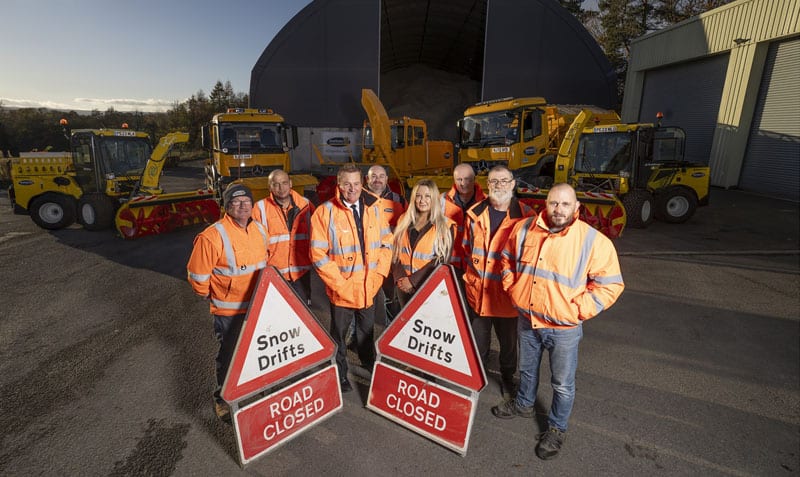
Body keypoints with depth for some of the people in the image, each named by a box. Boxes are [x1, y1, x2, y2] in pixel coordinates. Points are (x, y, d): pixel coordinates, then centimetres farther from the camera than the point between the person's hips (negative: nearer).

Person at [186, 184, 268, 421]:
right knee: (230, 357, 12)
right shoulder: (213, 236, -23)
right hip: (229, 311, -6)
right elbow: (197, 275, -14)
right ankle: (223, 399, 38)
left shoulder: (259, 229, -1)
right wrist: (212, 297, -1)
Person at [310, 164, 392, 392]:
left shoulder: (374, 208, -1)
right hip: (341, 289, -3)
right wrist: (339, 282, -17)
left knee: (367, 329, 24)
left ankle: (369, 363, 49)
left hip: (369, 286, 4)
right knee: (339, 333, 16)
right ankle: (340, 374, 37)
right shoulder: (325, 213, -13)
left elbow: (386, 242, 4)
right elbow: (318, 254, -15)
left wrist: (380, 273, -4)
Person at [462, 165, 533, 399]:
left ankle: (507, 377, 44)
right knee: (478, 339, 19)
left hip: (507, 293, -2)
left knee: (508, 340, 18)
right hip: (477, 290, 3)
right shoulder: (475, 213, 0)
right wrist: (471, 273, 7)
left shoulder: (525, 216, -10)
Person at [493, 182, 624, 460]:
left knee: (562, 384, 14)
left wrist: (577, 311, -16)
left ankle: (557, 428, 39)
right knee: (527, 369, 27)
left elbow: (611, 285, -12)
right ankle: (524, 404, 54)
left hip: (564, 328, -3)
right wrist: (513, 289, 2)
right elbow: (509, 261, 11)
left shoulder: (594, 241, -17)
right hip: (527, 320, 4)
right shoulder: (524, 229, -6)